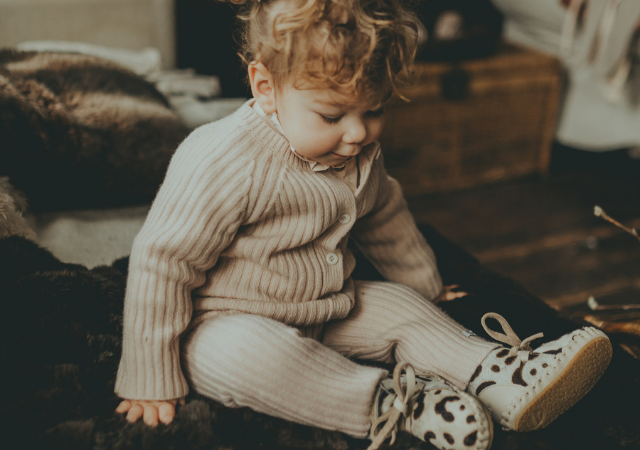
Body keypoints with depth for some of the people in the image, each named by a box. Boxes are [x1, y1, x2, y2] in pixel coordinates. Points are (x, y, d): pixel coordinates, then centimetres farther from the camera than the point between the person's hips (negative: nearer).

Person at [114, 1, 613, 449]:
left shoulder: (362, 155, -3)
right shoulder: (224, 163, -27)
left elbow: (386, 219, 17)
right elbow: (162, 260, -22)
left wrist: (427, 286, 30)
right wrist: (152, 378, -18)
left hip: (326, 312, 7)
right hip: (227, 322, -6)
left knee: (401, 304, -6)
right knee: (244, 355, -36)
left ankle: (496, 375, -16)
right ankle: (385, 403, -28)